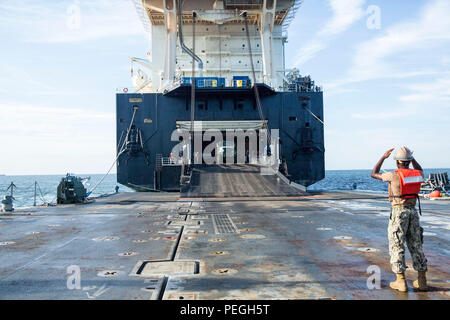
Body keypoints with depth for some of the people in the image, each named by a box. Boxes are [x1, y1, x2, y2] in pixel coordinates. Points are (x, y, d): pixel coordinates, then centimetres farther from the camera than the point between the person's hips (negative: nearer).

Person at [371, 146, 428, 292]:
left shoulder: (394, 175, -13)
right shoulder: (417, 175, 3)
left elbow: (374, 174, 3)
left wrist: (384, 157, 10)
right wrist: (412, 158, 28)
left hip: (398, 212, -5)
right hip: (413, 211, 5)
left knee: (397, 246, 1)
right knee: (416, 246, 12)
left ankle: (401, 281, 1)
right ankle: (422, 281, 15)